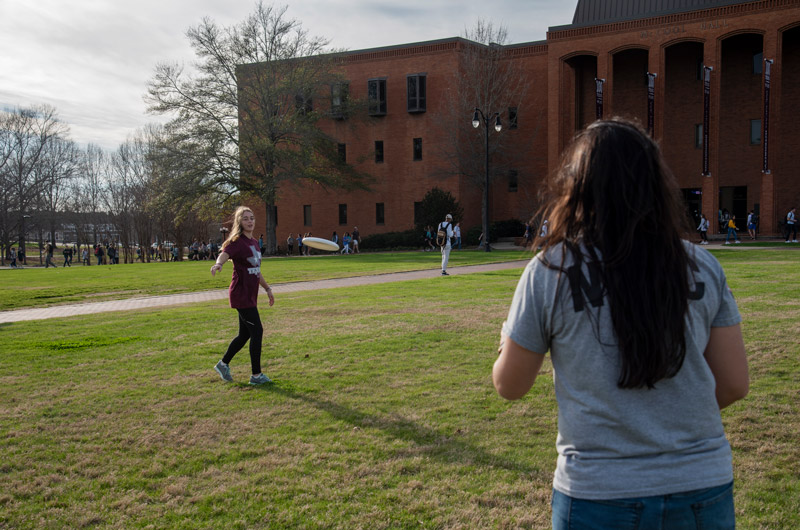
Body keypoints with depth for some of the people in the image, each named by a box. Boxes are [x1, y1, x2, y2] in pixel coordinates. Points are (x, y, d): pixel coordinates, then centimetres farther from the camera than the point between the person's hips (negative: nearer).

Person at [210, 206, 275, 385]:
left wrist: (267, 288, 27)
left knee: (245, 334, 15)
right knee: (257, 331, -8)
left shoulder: (255, 243, 14)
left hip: (250, 295, 9)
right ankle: (256, 375, 0)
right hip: (241, 294, -9)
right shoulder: (237, 242, -12)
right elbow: (224, 255, -31)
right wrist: (218, 264, -53)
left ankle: (223, 364, 32)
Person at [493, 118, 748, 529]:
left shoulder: (550, 271, -10)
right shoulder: (703, 267, -2)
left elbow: (510, 386, -1)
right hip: (705, 488, 3)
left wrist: (509, 342, 21)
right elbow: (734, 384, 2)